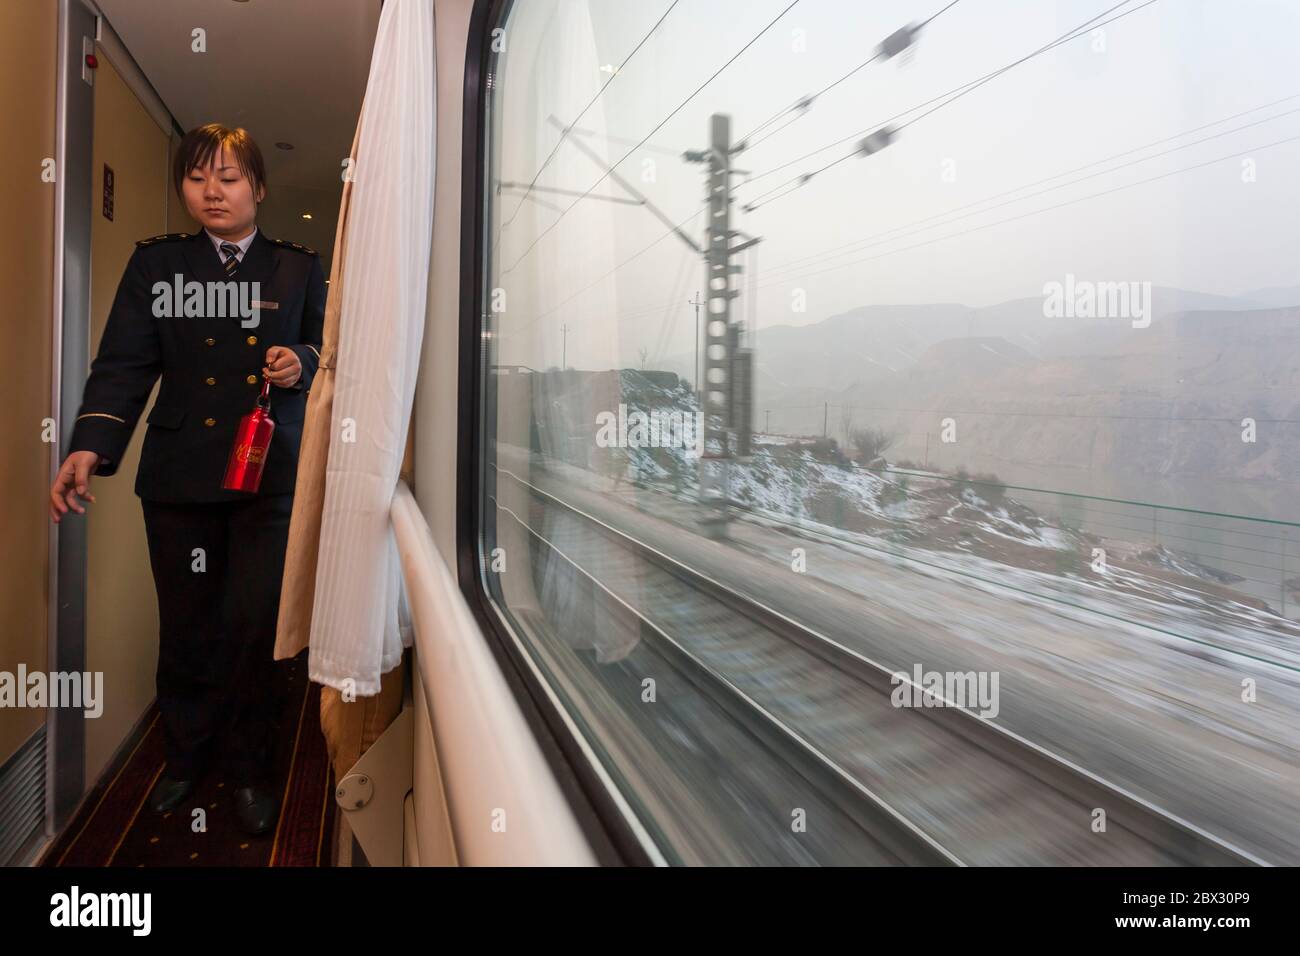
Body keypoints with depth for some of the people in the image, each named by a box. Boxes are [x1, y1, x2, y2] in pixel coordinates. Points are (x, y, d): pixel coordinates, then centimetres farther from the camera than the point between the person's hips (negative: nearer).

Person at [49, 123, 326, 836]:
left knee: (253, 628, 1)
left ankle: (248, 766, 20)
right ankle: (185, 754, 34)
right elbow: (123, 364, 0)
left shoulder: (298, 268, 8)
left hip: (270, 477, -1)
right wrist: (90, 446, -13)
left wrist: (303, 362, -12)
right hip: (179, 477, 2)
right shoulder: (155, 263, 9)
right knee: (184, 626, 12)